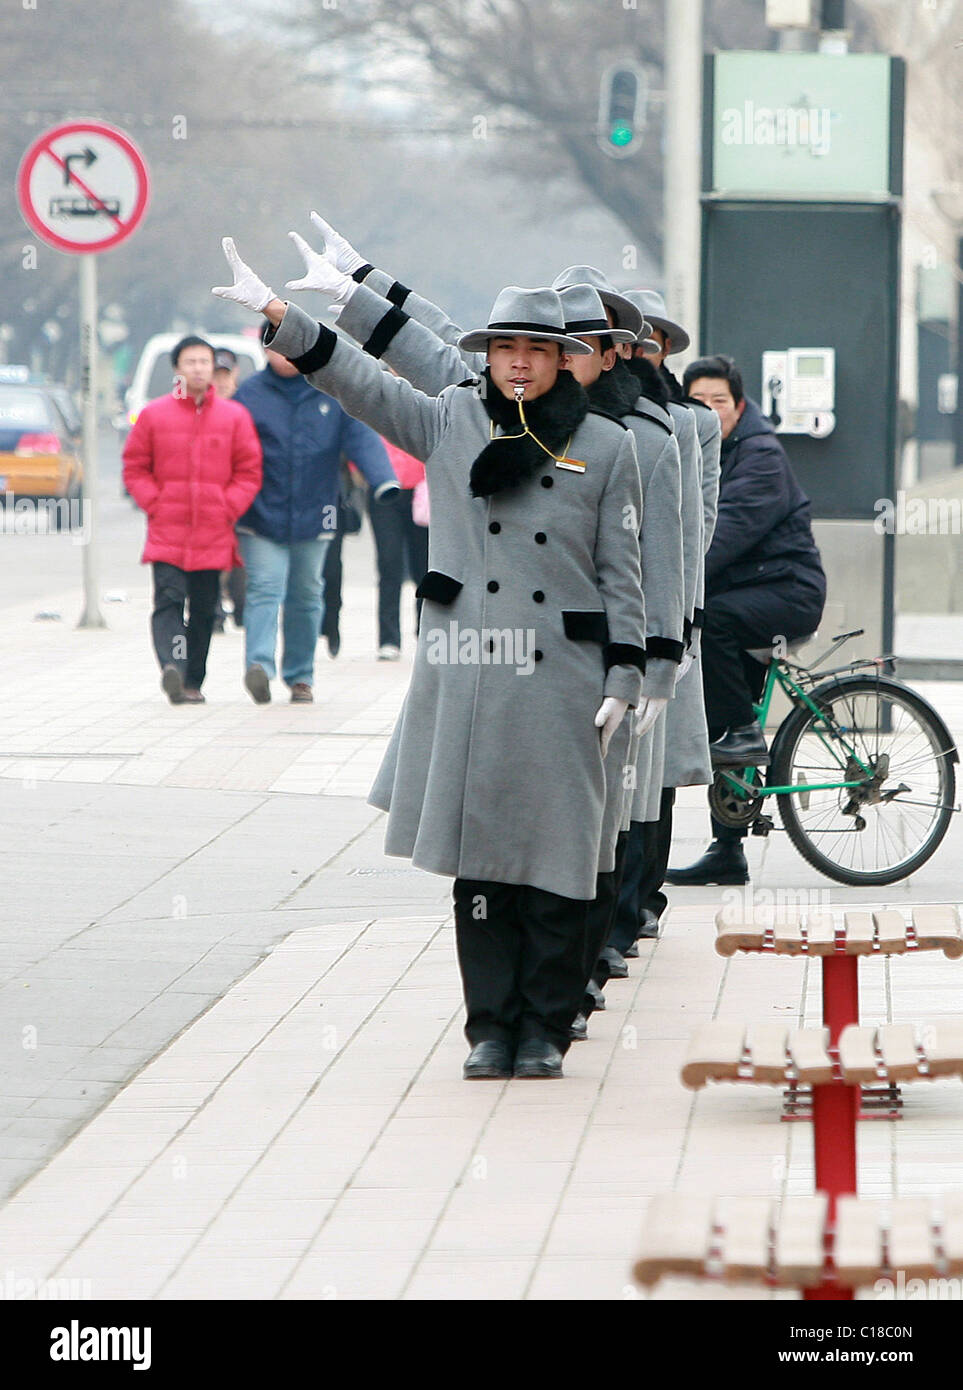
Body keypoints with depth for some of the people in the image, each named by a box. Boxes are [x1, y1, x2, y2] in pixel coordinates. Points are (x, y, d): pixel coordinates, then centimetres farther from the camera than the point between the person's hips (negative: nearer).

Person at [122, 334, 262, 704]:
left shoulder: (235, 417, 5)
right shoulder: (153, 415, 4)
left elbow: (249, 472, 8)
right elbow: (135, 468, 9)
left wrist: (228, 510, -4)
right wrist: (154, 504, -3)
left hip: (213, 535, 1)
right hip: (166, 533, -1)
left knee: (204, 609, 6)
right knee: (169, 599, -17)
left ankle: (192, 682, 16)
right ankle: (172, 666, -31)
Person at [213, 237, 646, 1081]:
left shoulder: (605, 447, 5)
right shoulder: (450, 424, 9)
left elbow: (621, 572, 5)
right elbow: (362, 383, 0)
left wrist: (621, 680, -1)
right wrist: (278, 313, -12)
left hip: (560, 686, -1)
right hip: (466, 682, 1)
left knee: (555, 858, -1)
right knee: (478, 857, 4)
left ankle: (545, 1028, 9)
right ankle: (491, 1027, 11)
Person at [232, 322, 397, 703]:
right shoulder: (249, 395, 1)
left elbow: (362, 438, -6)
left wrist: (384, 483, -22)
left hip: (313, 515, 2)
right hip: (262, 515, -2)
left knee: (306, 597, 10)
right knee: (265, 589, -16)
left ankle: (300, 676, 21)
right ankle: (259, 666, -30)